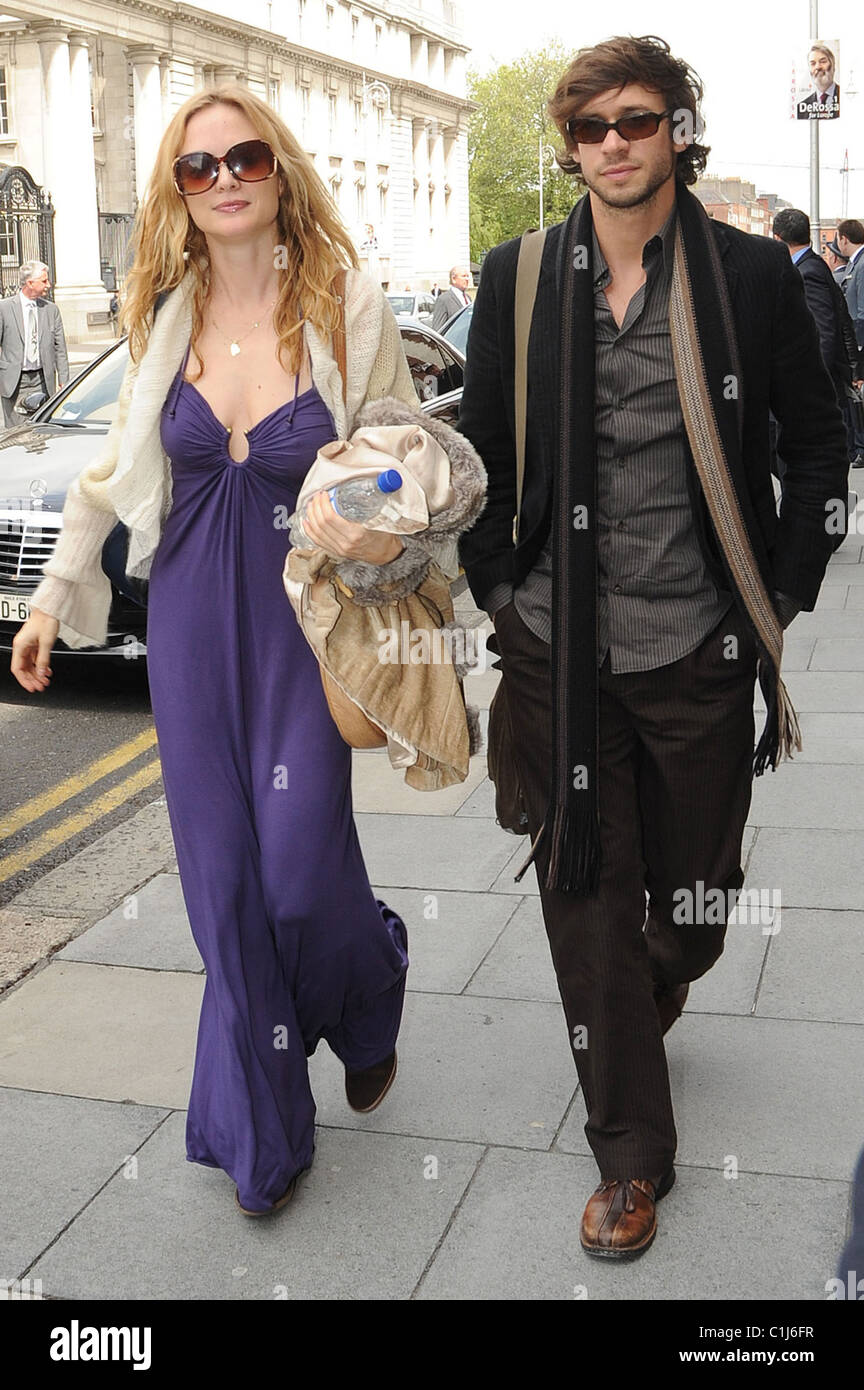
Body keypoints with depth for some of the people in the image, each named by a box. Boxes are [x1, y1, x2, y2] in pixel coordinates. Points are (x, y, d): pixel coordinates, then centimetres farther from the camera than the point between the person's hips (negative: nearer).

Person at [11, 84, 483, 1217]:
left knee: (303, 867, -3)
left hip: (304, 623, -3)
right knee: (224, 878, 7)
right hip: (190, 623, 3)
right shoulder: (166, 317, 3)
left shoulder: (349, 313, -7)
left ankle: (372, 995, 36)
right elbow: (117, 469, 14)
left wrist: (383, 540, -22)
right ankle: (263, 1133, 25)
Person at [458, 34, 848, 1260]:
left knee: (692, 897, 12)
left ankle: (649, 1004, 49)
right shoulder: (519, 278, 3)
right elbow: (483, 452, 10)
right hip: (558, 652, 1)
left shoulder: (752, 274, 0)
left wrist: (783, 596, 2)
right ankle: (631, 1156, 22)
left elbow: (817, 445, 7)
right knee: (587, 901, 6)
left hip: (698, 651, 0)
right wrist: (496, 592, 4)